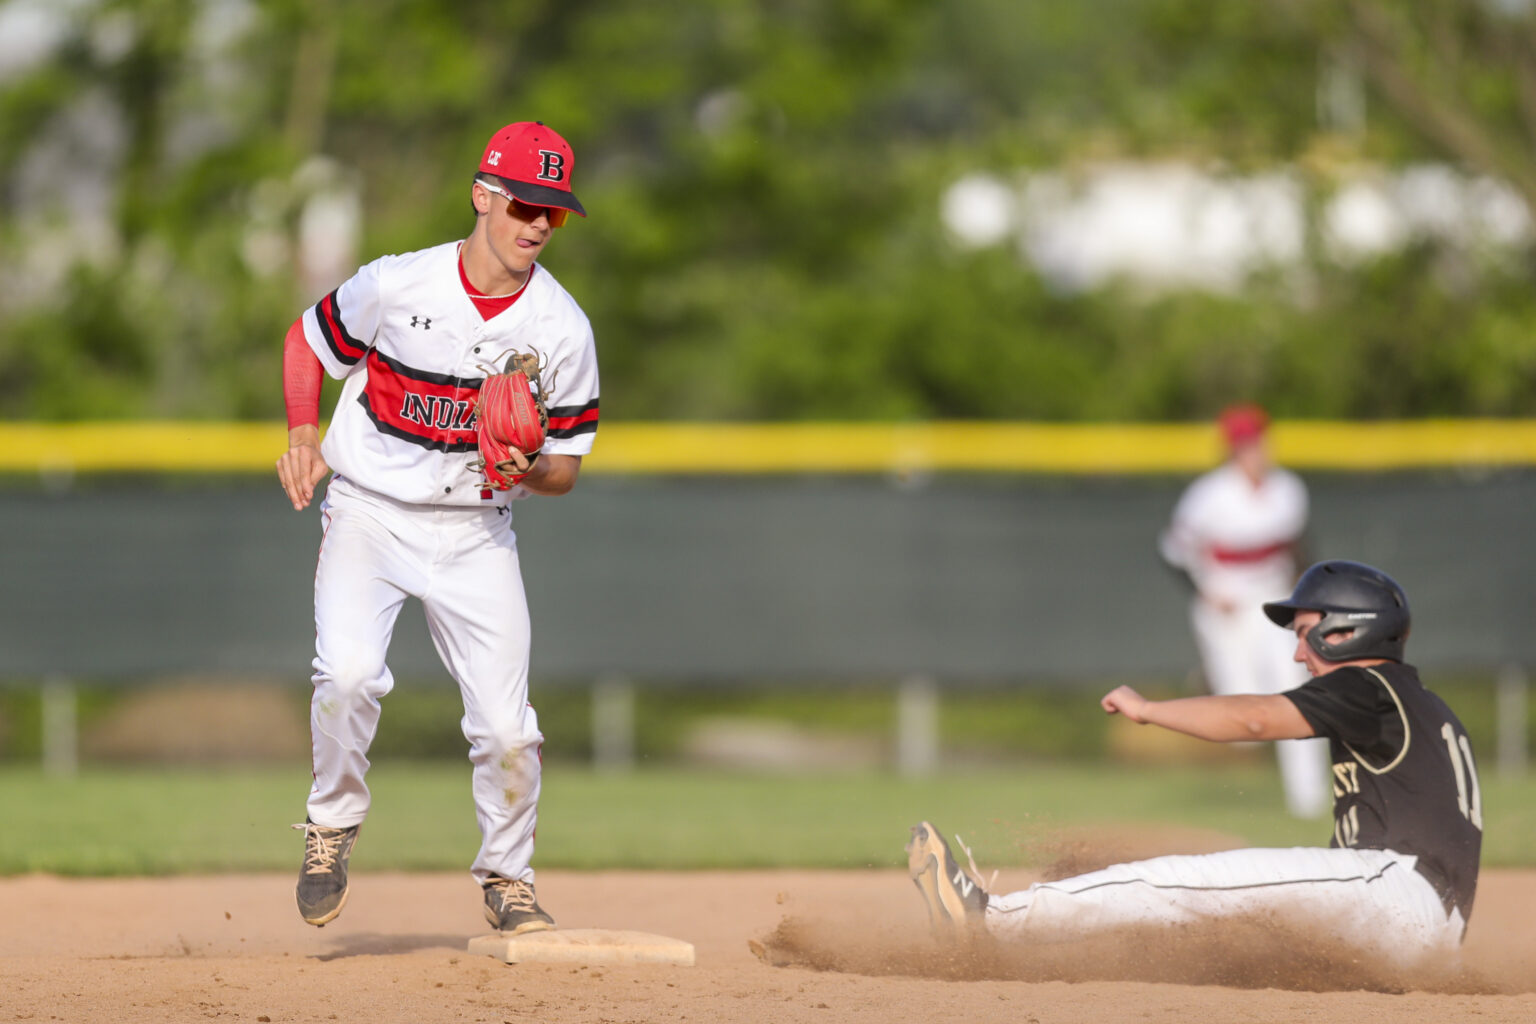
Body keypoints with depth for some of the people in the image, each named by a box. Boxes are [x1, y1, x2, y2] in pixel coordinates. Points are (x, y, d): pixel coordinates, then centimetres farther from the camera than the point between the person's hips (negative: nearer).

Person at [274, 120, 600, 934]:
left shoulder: (563, 331, -9)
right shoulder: (396, 285, -14)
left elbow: (565, 469, 0)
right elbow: (307, 338, 5)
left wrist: (531, 469, -24)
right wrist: (304, 436, -9)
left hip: (473, 532, 2)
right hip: (367, 512, -2)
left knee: (506, 728, -4)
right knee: (349, 671, -26)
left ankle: (506, 879, 22)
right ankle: (332, 826, 1)